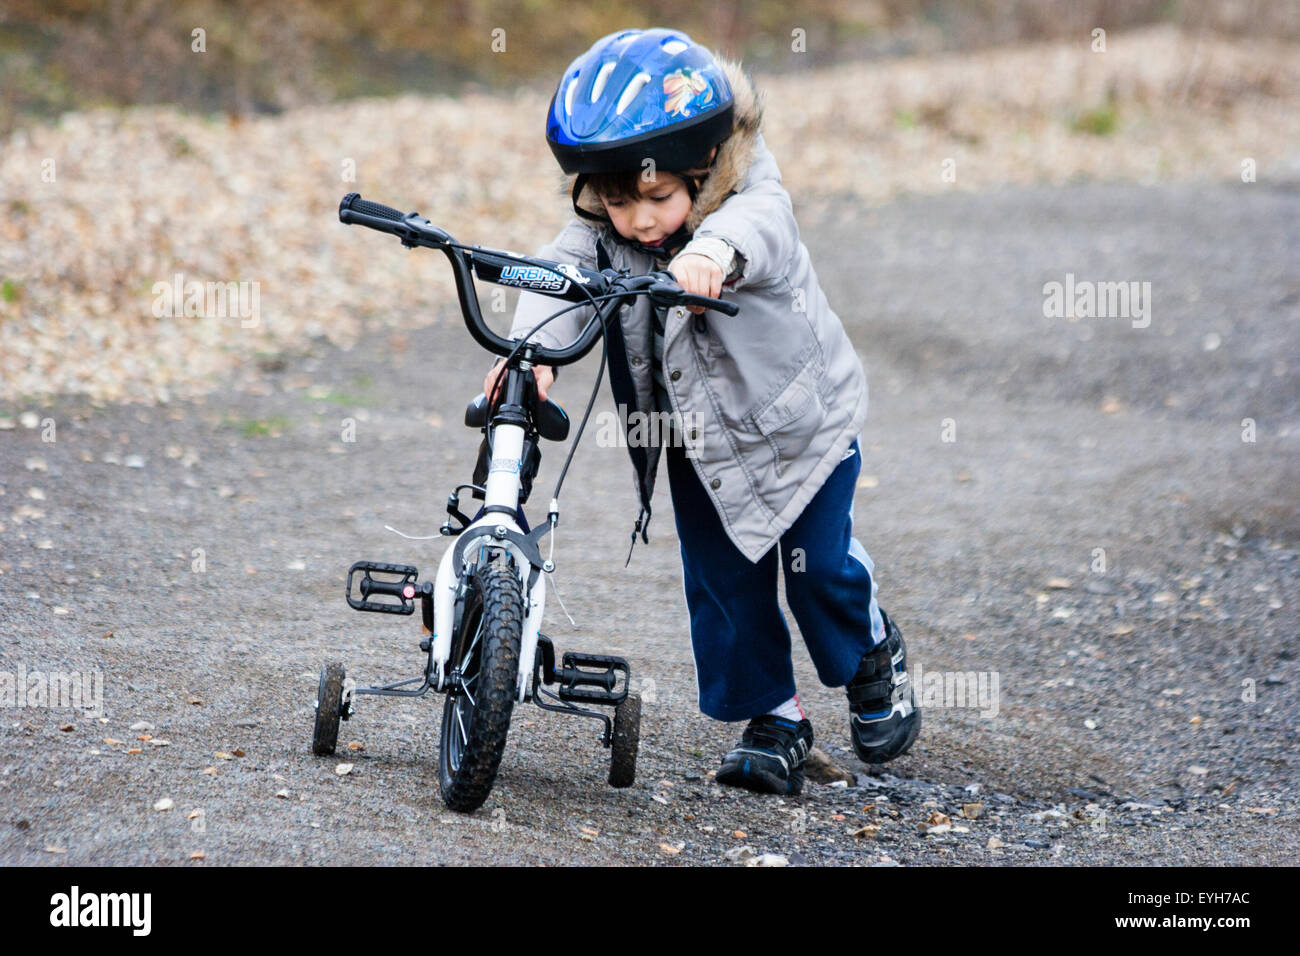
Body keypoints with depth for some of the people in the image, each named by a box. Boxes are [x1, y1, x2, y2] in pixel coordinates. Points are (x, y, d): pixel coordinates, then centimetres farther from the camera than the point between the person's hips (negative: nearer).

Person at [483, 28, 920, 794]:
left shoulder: (755, 206, -30)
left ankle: (875, 657, 33)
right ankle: (774, 720, 20)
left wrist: (714, 247, -78)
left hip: (800, 420, -4)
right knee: (721, 584, 4)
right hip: (695, 439, 4)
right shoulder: (601, 230, -15)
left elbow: (756, 224, -53)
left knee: (819, 564, 2)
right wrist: (532, 349, -52)